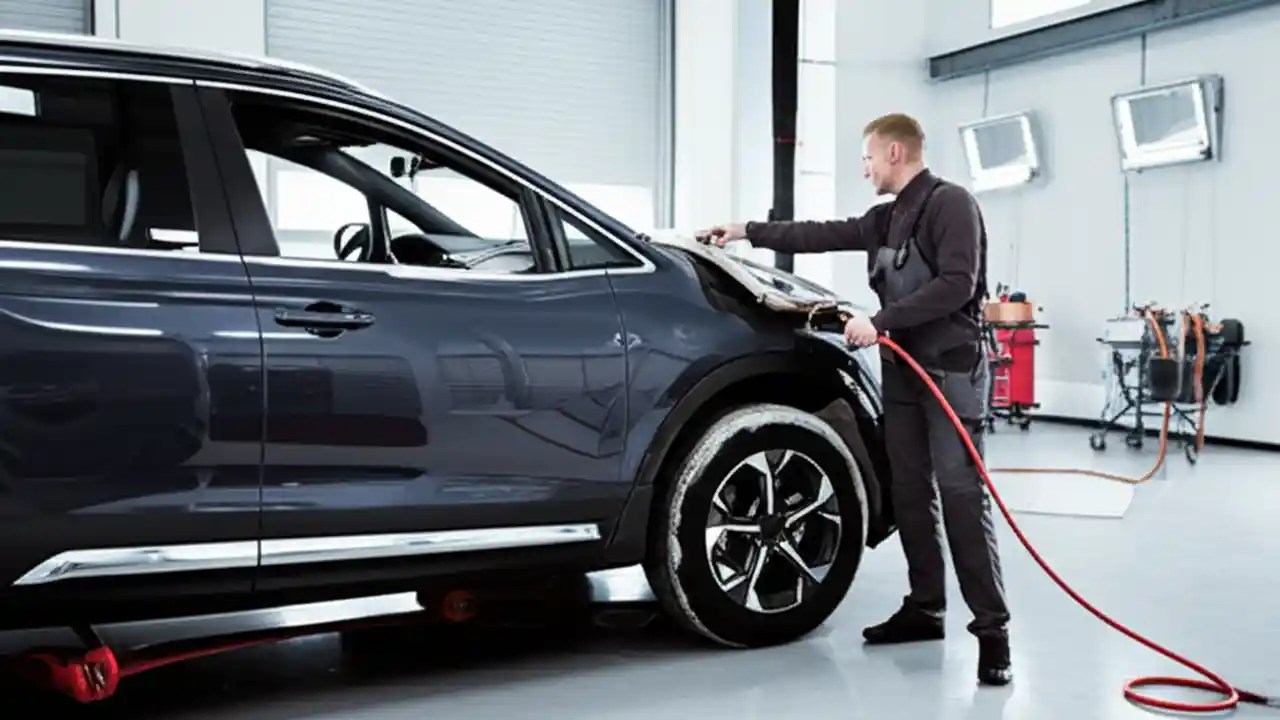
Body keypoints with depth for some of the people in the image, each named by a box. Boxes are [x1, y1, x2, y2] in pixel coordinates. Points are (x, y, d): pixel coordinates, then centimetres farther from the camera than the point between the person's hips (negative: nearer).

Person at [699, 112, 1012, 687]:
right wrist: (747, 232, 21)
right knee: (910, 494, 9)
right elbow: (821, 234, 22)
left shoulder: (951, 204, -9)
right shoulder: (885, 218, 16)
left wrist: (880, 322, -21)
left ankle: (992, 628, -7)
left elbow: (957, 284, -19)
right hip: (902, 371, 8)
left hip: (950, 370, -8)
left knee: (962, 496, -10)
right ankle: (924, 609, 18)